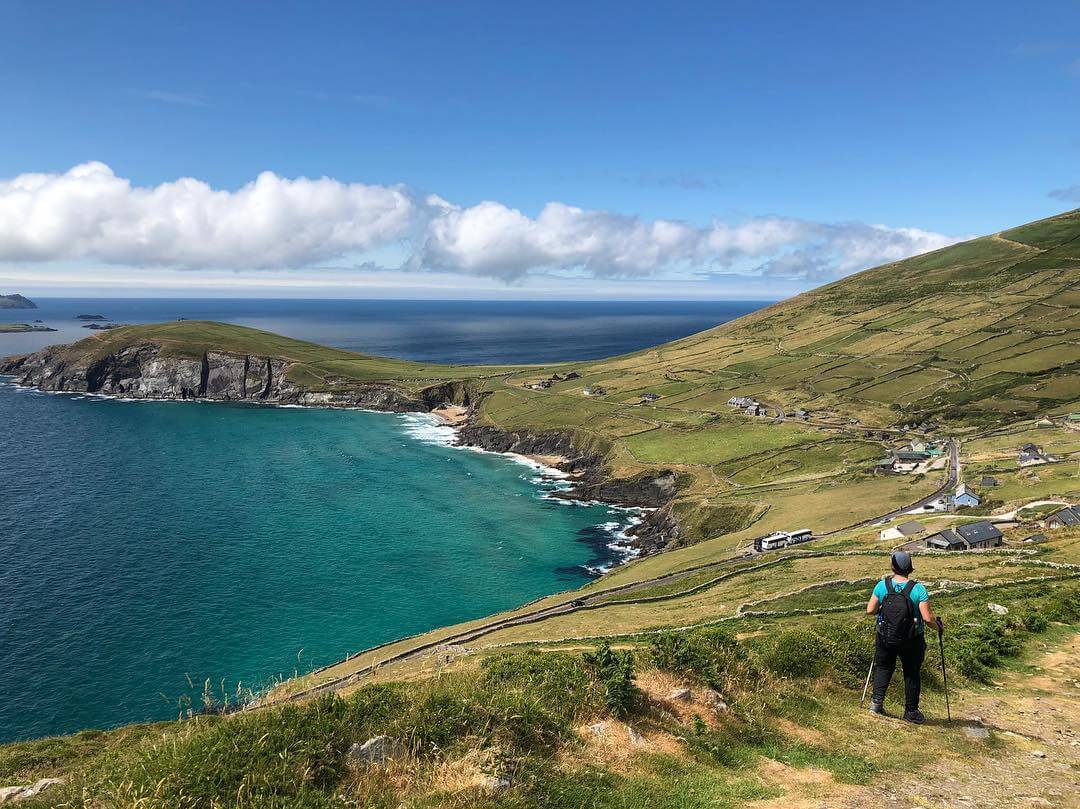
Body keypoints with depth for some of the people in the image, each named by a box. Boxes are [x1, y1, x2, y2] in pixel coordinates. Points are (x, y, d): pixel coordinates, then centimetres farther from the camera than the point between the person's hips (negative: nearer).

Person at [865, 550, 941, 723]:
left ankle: (877, 700, 8)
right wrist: (938, 625, 1)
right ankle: (911, 711, 25)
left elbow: (870, 610, -9)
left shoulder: (882, 585, -11)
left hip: (885, 637, 1)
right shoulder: (918, 589, -18)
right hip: (912, 640, -1)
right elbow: (927, 618, -20)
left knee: (883, 667, 21)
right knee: (912, 673, 16)